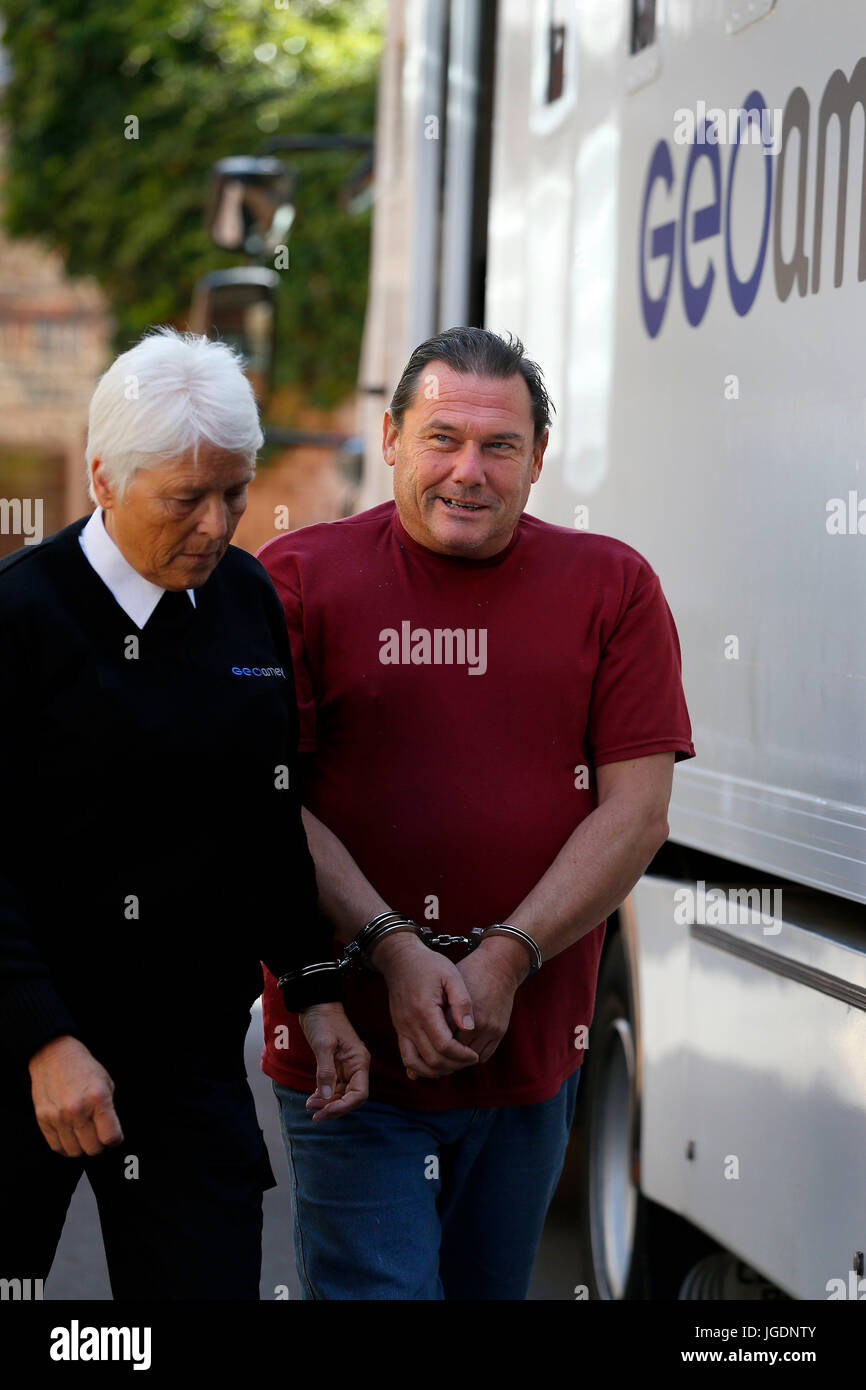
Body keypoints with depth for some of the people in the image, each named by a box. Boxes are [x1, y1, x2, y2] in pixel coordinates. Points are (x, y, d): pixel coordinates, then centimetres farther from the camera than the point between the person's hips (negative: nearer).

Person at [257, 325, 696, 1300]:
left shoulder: (611, 589, 4)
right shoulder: (301, 578, -1)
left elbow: (636, 813, -2)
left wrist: (506, 962, -14)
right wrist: (393, 951, -18)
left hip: (532, 1052, 3)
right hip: (349, 1042, -3)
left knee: (492, 1287, 15)